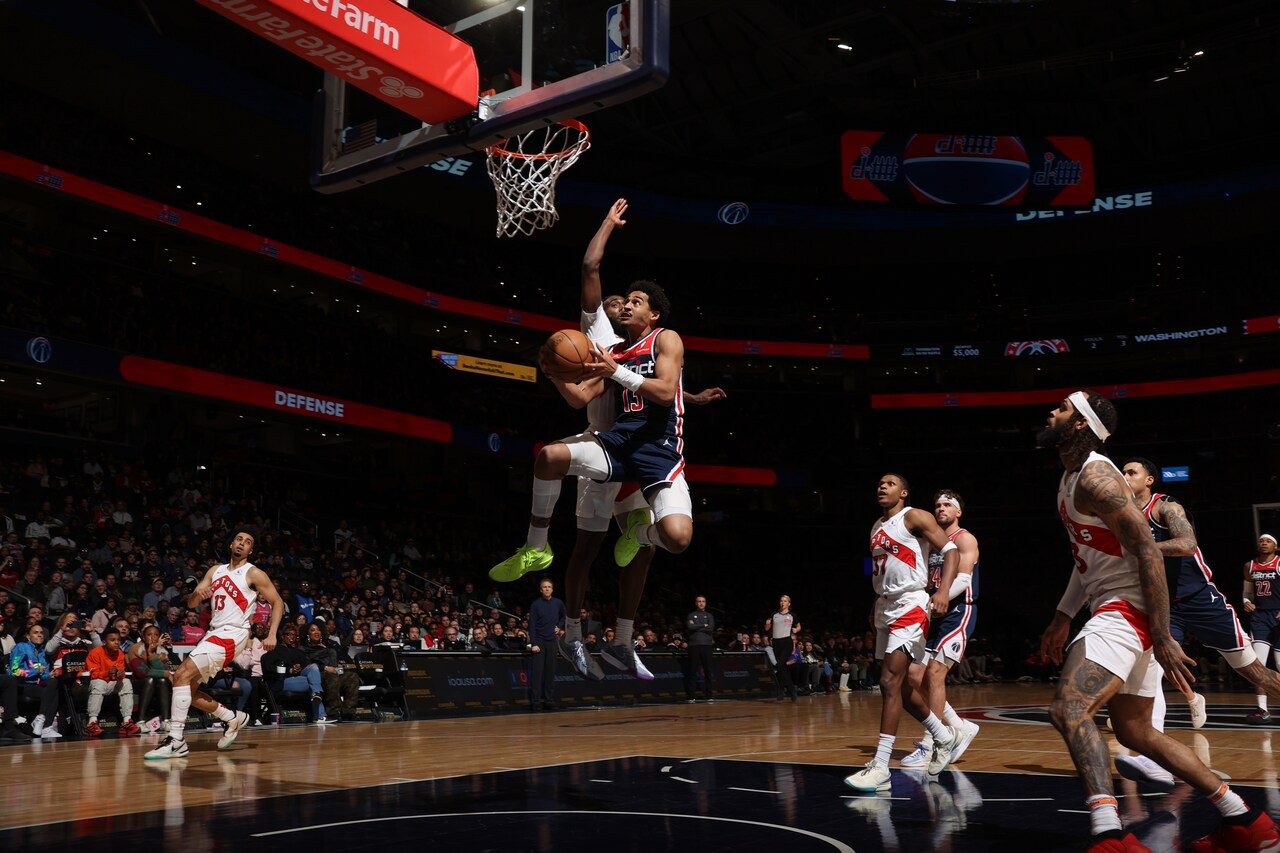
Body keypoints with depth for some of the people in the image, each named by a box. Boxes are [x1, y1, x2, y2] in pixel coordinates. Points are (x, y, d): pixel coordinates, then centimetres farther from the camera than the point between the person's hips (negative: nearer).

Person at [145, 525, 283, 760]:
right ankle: (234, 718, 25)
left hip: (231, 634, -8)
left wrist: (272, 634, -15)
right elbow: (191, 604, 11)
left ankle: (176, 741, -18)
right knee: (188, 688, 8)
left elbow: (277, 602, -3)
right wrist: (196, 594, -13)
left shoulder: (254, 574, -3)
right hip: (214, 633, 8)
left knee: (182, 674, -21)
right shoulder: (216, 570, 15)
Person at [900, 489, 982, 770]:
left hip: (959, 612, -8)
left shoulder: (965, 539, -5)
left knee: (935, 672, -19)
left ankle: (928, 747, -14)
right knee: (914, 676, 1)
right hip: (937, 616, 8)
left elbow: (963, 580, -18)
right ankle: (961, 727, 15)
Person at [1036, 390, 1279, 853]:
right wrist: (1063, 617, 24)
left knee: (1068, 710, -25)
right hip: (1115, 610, 11)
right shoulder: (1071, 476, 16)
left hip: (1126, 608, -11)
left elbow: (1147, 551, -22)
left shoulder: (1095, 476, -16)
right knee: (1136, 732, 17)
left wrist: (1162, 639, -25)